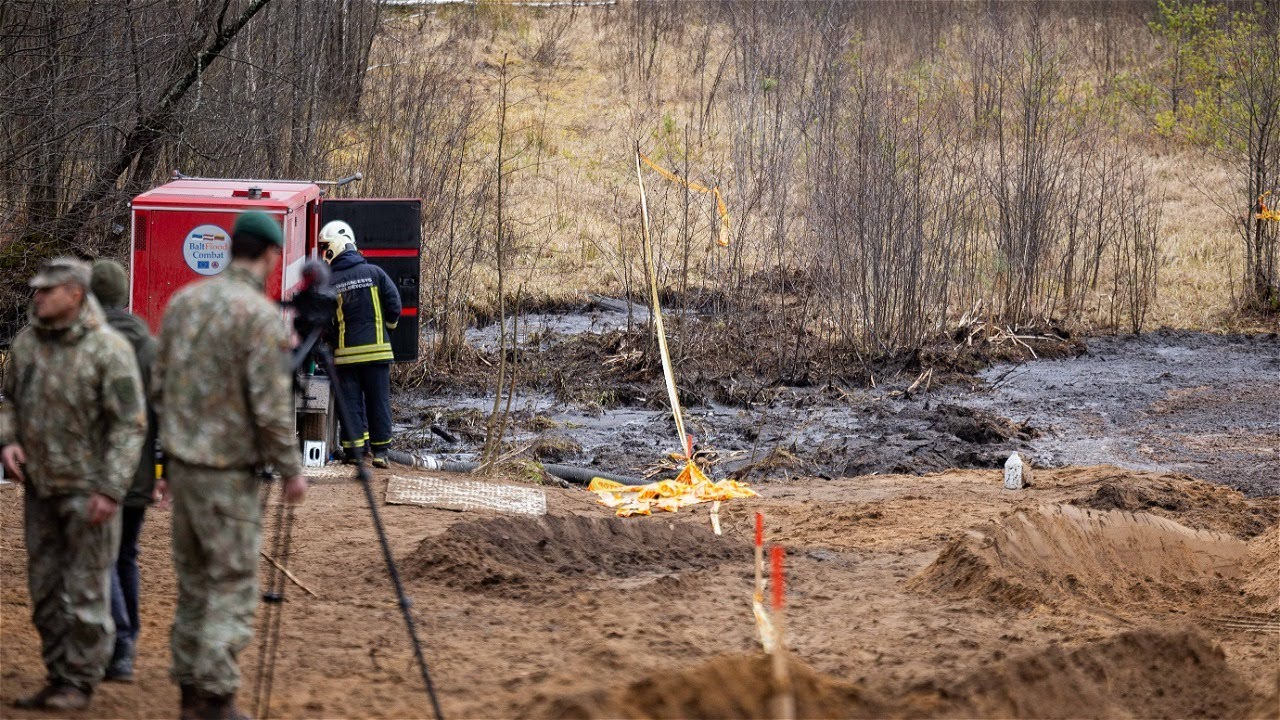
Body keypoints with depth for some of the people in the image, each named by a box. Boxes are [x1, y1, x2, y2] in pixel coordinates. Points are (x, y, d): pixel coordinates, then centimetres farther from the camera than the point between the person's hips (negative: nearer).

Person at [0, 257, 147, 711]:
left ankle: (80, 682, 7)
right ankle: (58, 677, 23)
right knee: (45, 589, 12)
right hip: (39, 485, 7)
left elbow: (130, 425, -14)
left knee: (85, 590, -1)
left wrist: (110, 490, -19)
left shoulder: (109, 350, -14)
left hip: (87, 487, -7)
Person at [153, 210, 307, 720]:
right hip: (228, 470, -7)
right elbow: (270, 406, -18)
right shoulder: (261, 315, -14)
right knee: (233, 583, -3)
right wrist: (291, 470, -7)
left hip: (183, 462, 7)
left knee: (194, 580, 15)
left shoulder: (184, 301, 8)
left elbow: (160, 387, 13)